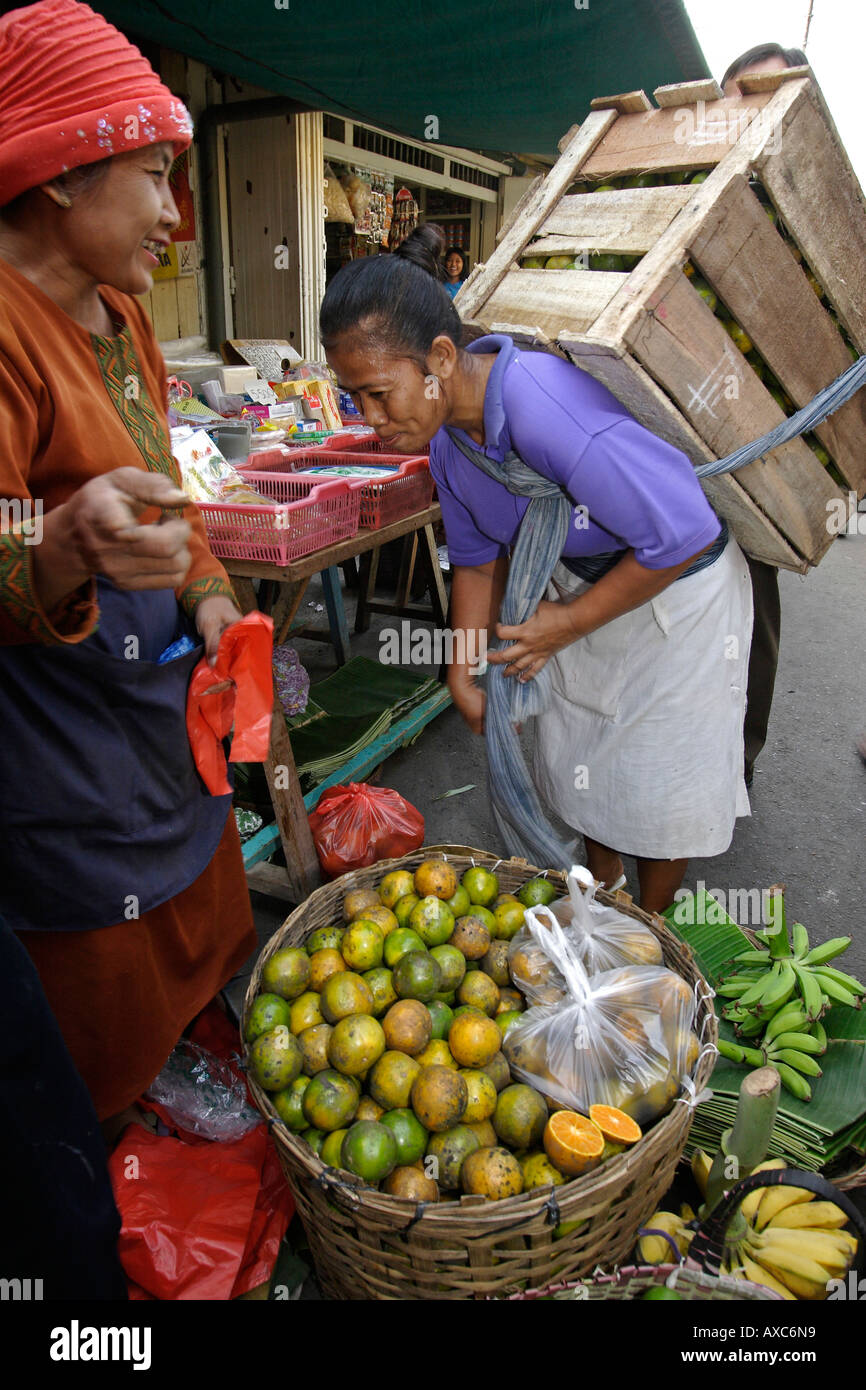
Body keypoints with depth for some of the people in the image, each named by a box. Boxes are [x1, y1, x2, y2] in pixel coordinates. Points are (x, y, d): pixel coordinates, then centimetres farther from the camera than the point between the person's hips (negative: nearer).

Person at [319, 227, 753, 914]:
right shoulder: (446, 428, -10)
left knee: (660, 779, 7)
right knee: (581, 755, 18)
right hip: (579, 585, 7)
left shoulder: (546, 409, -38)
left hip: (678, 592, -7)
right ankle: (603, 893, 44)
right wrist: (464, 675, 4)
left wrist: (570, 622, -22)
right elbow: (478, 558, 3)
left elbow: (681, 535, -33)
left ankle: (650, 924, 34)